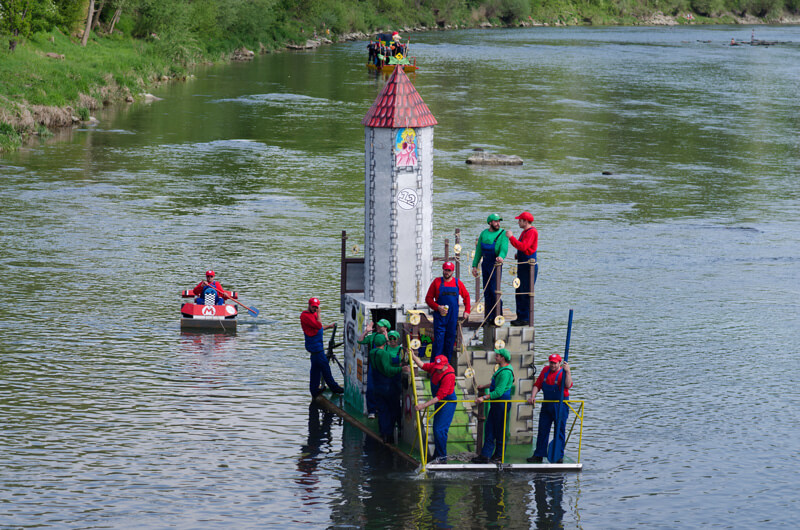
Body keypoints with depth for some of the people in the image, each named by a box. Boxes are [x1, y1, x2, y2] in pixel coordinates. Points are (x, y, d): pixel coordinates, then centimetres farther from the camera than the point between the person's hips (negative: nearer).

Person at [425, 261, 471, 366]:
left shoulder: (458, 283, 8)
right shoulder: (437, 282, 2)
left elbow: (466, 296, 20)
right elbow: (428, 298, 3)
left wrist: (467, 311, 12)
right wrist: (438, 307, -12)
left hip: (453, 317, 3)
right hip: (439, 316, -3)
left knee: (450, 340, 7)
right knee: (438, 340, -8)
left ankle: (448, 362, 15)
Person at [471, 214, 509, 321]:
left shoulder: (502, 234, -6)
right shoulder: (484, 234, 10)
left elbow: (504, 247, -21)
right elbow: (478, 250, 15)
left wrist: (501, 257, -42)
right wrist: (474, 266, 11)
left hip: (495, 264, -5)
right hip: (485, 264, 5)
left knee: (494, 290, -11)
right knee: (486, 291, 9)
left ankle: (498, 316, -4)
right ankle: (488, 316, 16)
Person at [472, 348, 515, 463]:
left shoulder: (505, 372, -21)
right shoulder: (501, 369, 12)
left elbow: (498, 392, -26)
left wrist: (484, 398, -26)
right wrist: (484, 386, 38)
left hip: (502, 403, -10)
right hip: (496, 404, 10)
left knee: (499, 430, 1)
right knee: (489, 428, 8)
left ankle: (499, 456, 13)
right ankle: (485, 455, 8)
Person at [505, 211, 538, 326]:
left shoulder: (532, 232, -15)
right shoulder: (525, 232, 17)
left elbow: (523, 247, -27)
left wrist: (511, 237, -21)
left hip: (529, 266, -10)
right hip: (522, 266, 10)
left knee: (526, 293, -8)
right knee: (519, 292, 13)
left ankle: (526, 319, -5)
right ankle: (521, 317, 19)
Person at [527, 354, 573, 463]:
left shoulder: (563, 373, -10)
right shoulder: (545, 370, 7)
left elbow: (568, 385, -28)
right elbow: (537, 385, 10)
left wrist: (567, 372, -38)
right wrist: (532, 396, -4)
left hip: (560, 406, -6)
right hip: (546, 404, 6)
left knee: (559, 431, 0)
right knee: (542, 430, 9)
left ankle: (559, 456, 8)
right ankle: (538, 455, 17)